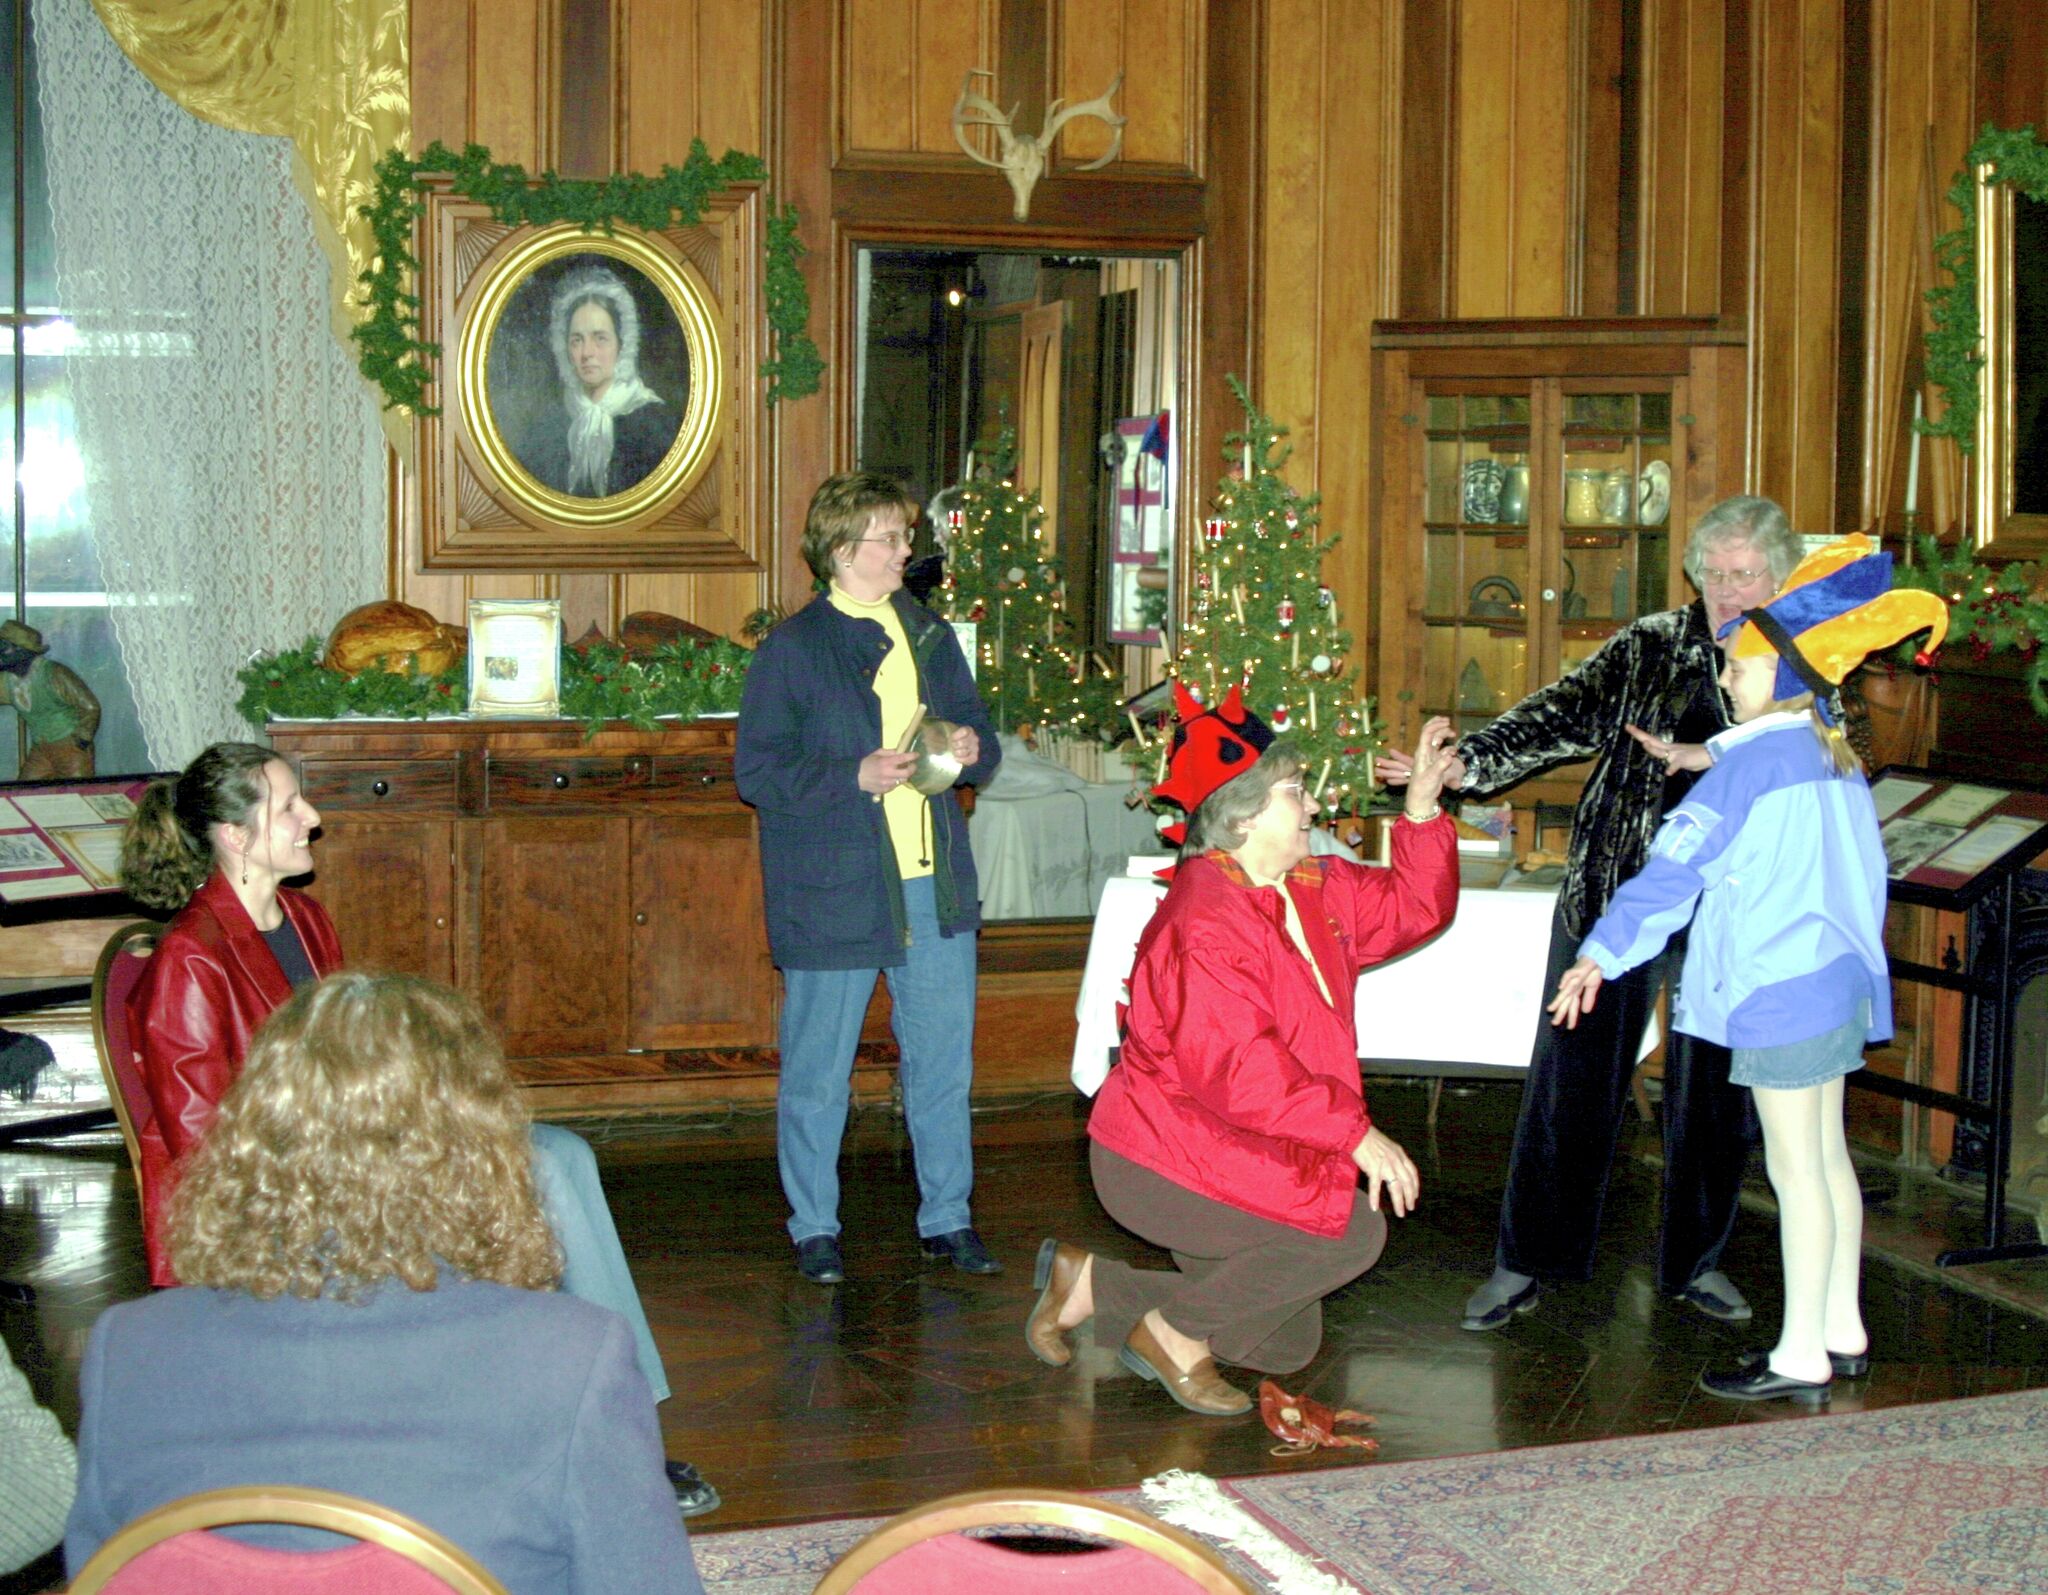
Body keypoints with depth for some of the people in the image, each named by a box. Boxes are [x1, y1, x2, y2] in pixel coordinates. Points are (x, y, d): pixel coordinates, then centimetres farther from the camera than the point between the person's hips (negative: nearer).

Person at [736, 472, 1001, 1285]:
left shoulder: (931, 635, 12)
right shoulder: (791, 649, -6)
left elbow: (977, 730, 20)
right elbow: (757, 769, -9)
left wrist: (973, 749, -3)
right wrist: (856, 777, -20)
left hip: (934, 884, 5)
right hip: (832, 890, -5)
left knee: (944, 1059, 10)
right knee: (818, 1071, 4)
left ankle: (947, 1218, 23)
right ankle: (814, 1227, 19)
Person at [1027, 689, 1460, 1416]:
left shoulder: (1313, 889, 6)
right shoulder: (1207, 926, -24)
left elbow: (1410, 906, 17)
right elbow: (1240, 1073, -32)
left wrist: (1422, 808, 5)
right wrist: (1356, 1131, -30)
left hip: (1243, 1158, 10)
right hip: (1166, 1160, -10)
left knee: (1287, 1348, 12)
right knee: (1353, 1232, -22)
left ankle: (1090, 1282, 18)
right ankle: (1177, 1332, -7)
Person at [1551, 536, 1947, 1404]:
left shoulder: (1754, 759, -14)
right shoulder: (1839, 761, 11)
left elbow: (1678, 863, -18)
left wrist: (1601, 952, -18)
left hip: (1782, 991, -9)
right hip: (1841, 982, 9)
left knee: (1796, 1168, -3)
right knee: (1826, 1156, 15)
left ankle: (1802, 1356, 3)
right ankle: (1842, 1331, 23)